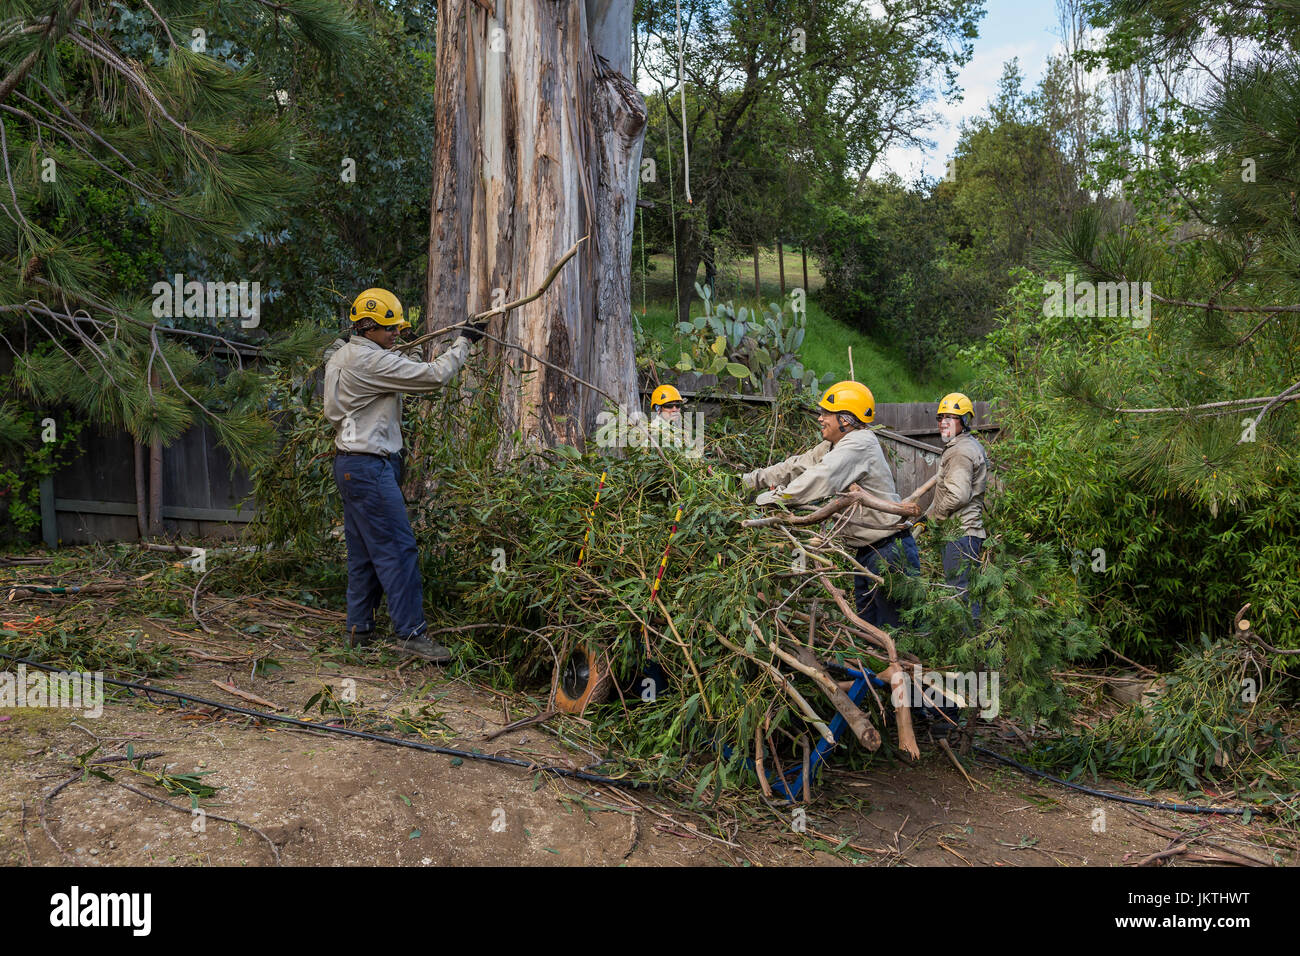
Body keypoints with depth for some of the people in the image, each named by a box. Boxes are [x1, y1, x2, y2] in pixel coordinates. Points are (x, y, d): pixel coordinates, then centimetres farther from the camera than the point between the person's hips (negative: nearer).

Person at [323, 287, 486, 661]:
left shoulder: (341, 356, 15)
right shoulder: (370, 361, -16)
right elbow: (434, 376, -16)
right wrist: (464, 342, -6)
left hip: (352, 465, 11)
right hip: (369, 466, -11)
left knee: (363, 550, 14)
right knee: (397, 548, -9)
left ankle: (359, 629, 19)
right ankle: (411, 631, -6)